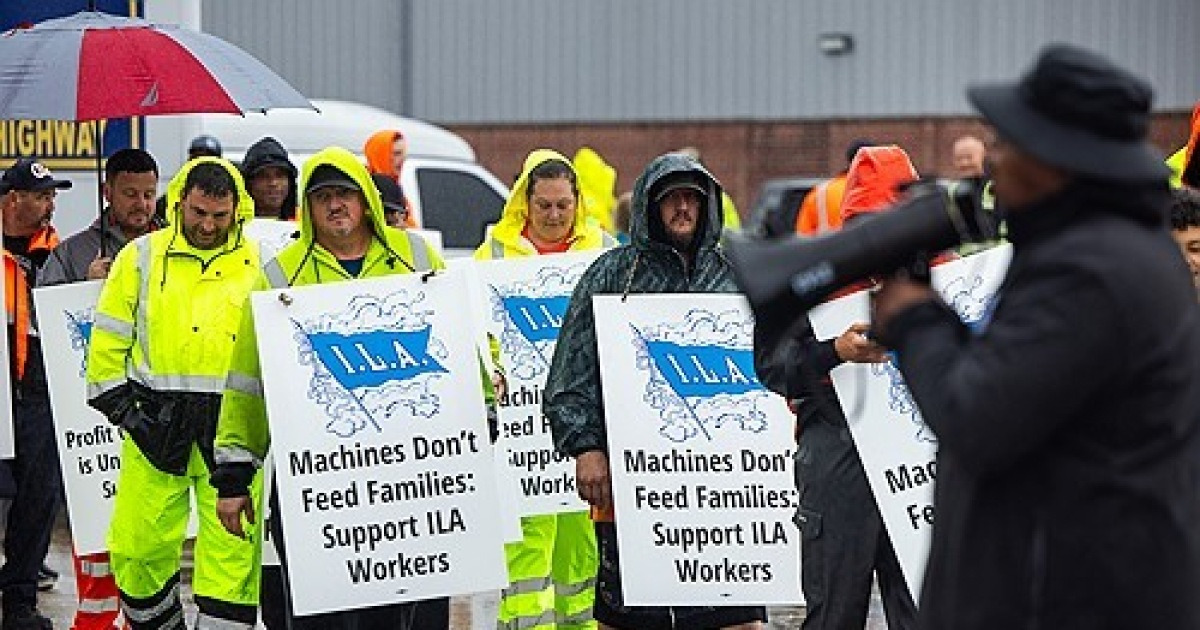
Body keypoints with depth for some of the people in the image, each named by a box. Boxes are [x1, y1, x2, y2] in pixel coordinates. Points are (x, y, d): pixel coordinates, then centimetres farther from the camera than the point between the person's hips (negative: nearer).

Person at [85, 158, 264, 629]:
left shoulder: (258, 265, 6)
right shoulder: (141, 257, 6)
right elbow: (108, 341, 9)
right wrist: (119, 407, 1)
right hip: (156, 427, 1)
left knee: (232, 552, -3)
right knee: (139, 547, 2)